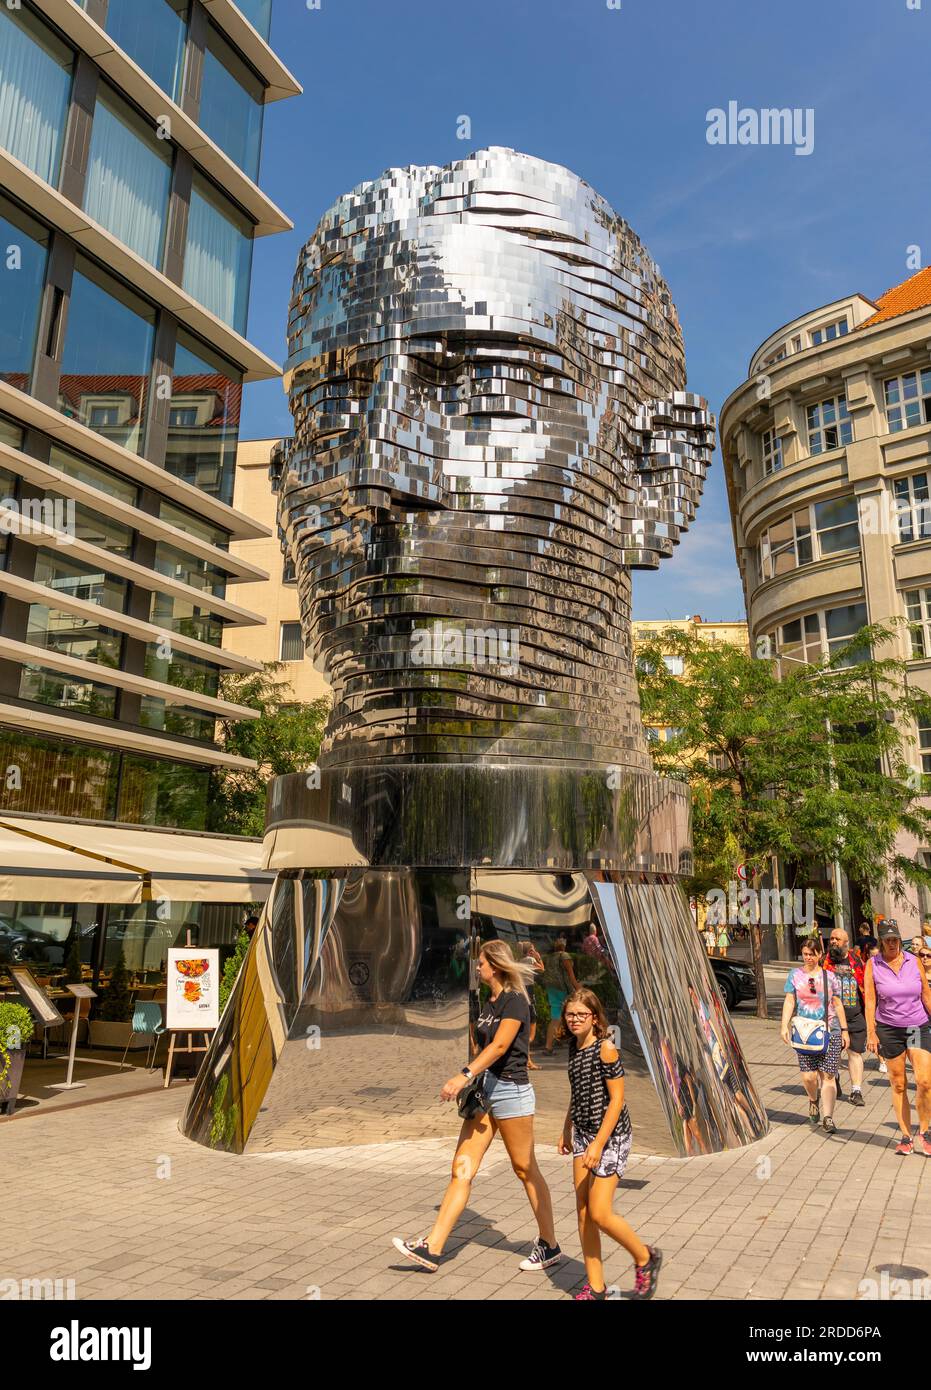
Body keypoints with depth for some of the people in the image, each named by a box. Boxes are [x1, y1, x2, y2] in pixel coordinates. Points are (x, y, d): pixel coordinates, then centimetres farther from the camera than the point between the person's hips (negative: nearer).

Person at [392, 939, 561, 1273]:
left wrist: (464, 1075, -32)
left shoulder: (515, 1001, -13)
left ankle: (550, 1246, 21)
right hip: (485, 1090, 8)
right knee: (462, 1169, 4)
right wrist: (470, 1081, 6)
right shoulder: (488, 1003, 13)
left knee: (526, 1170, 5)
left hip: (510, 1090, -8)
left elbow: (499, 1047, -24)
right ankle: (431, 1249, 3)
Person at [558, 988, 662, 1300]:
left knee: (599, 1213, -7)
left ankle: (645, 1258, 18)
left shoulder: (605, 1048, -18)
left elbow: (616, 1099, -18)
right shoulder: (574, 1048, 5)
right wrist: (566, 1132, 20)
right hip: (583, 1134, 7)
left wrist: (599, 1143, -21)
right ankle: (595, 1286, 20)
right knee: (583, 1212, 7)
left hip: (611, 1136, -7)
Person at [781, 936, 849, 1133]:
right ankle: (813, 1101, 28)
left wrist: (844, 1030, 11)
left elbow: (837, 1004, 11)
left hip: (830, 1031, 0)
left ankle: (827, 1117, 5)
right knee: (808, 1076, -4)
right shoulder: (795, 975, 4)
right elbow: (789, 1001, 2)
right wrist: (785, 1026, -7)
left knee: (828, 1075, -3)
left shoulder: (829, 976, 6)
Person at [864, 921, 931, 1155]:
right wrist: (871, 1032, -10)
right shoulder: (873, 965, -3)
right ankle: (905, 1137, 17)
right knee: (898, 1085, 5)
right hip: (888, 1030, -1)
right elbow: (869, 1000, -4)